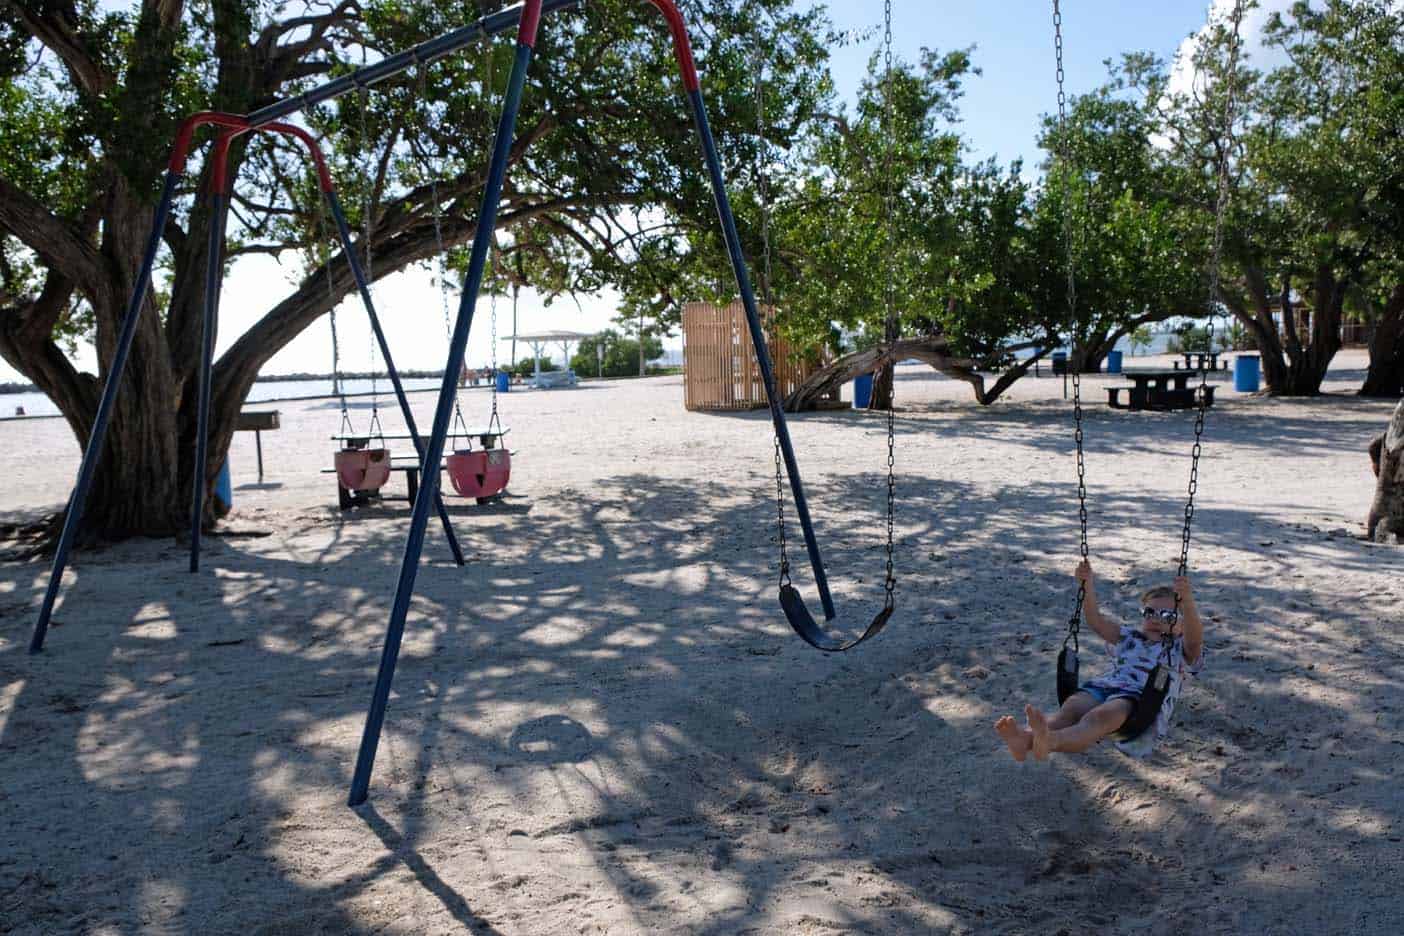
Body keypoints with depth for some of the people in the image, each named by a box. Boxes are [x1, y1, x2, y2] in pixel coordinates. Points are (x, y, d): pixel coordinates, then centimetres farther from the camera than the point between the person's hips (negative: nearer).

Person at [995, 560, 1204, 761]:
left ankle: (1050, 742, -68)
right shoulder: (1128, 638, 35)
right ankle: (1026, 737, -61)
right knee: (1070, 709, -30)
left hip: (1143, 698, -4)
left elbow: (1195, 638, -3)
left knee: (1100, 716, -38)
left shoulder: (1180, 650, 21)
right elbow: (1096, 620, 20)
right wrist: (1088, 586, 4)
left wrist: (1187, 602, -22)